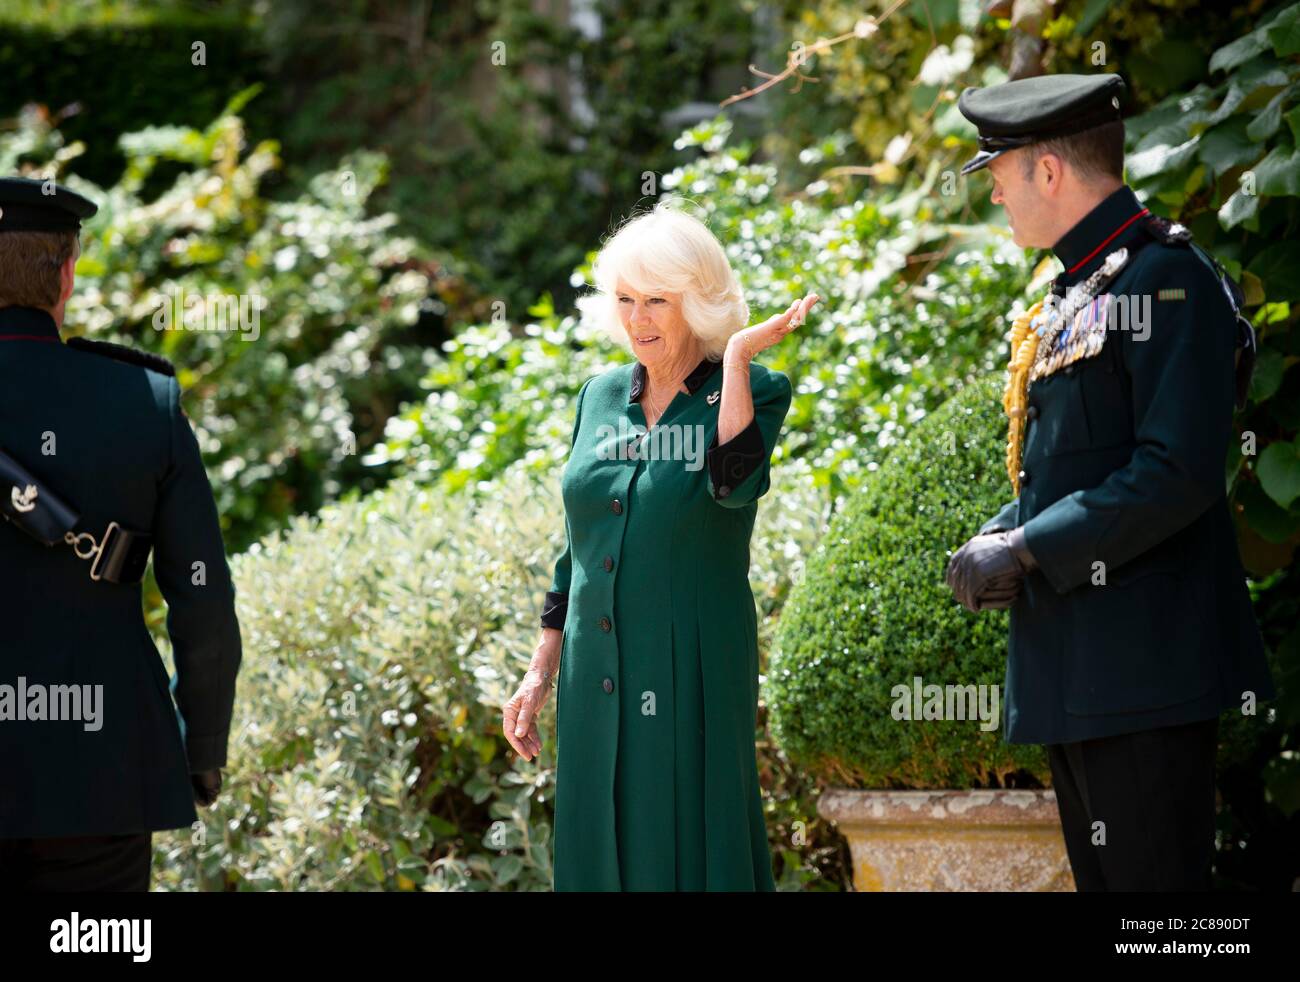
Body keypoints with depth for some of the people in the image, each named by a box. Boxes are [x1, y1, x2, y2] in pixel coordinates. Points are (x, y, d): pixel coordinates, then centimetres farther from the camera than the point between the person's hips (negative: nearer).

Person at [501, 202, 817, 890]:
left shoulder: (750, 391, -3)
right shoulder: (601, 396, 11)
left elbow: (734, 484, -24)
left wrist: (739, 355, -21)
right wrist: (541, 671, 14)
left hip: (694, 677, -5)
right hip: (597, 678, 5)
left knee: (691, 849, -3)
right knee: (598, 853, 7)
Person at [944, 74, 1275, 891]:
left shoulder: (1165, 279, -13)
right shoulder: (1076, 295, 17)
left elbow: (1179, 472, -21)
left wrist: (1027, 551, -18)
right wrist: (995, 543, 5)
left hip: (1141, 664, -10)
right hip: (1073, 670, 10)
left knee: (1152, 877, -8)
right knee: (1100, 875, 14)